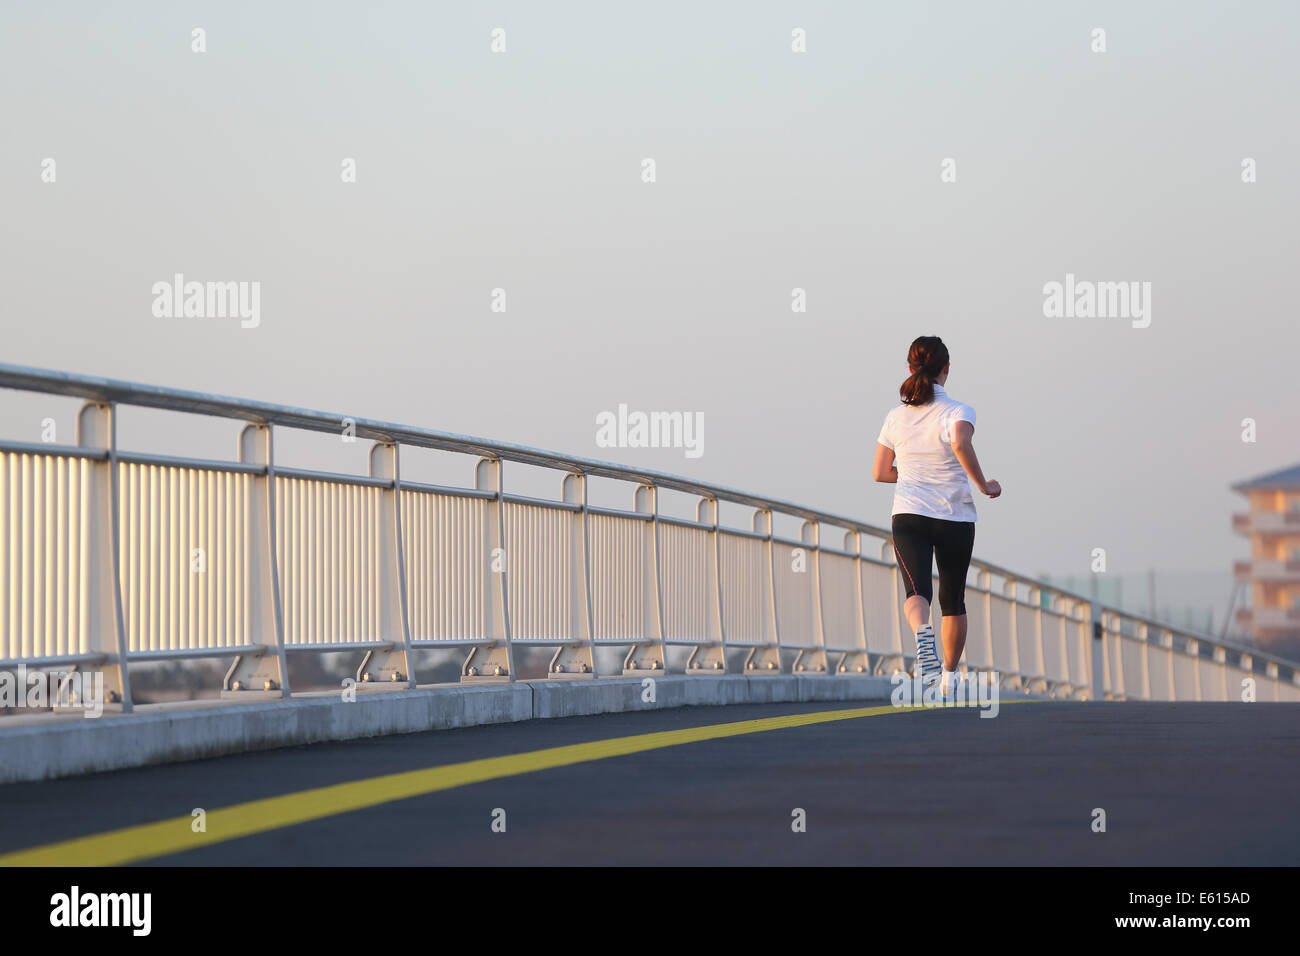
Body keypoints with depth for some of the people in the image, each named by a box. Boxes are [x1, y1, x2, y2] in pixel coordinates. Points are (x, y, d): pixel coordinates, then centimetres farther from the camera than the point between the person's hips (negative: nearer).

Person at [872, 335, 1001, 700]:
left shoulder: (895, 417, 6)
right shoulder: (957, 411, -7)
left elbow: (880, 472, 12)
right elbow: (961, 444, -29)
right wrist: (983, 484, -16)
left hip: (908, 517, 1)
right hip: (955, 517, -1)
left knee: (917, 591, -12)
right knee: (953, 599, 15)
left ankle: (923, 633, -46)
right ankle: (950, 676, 23)